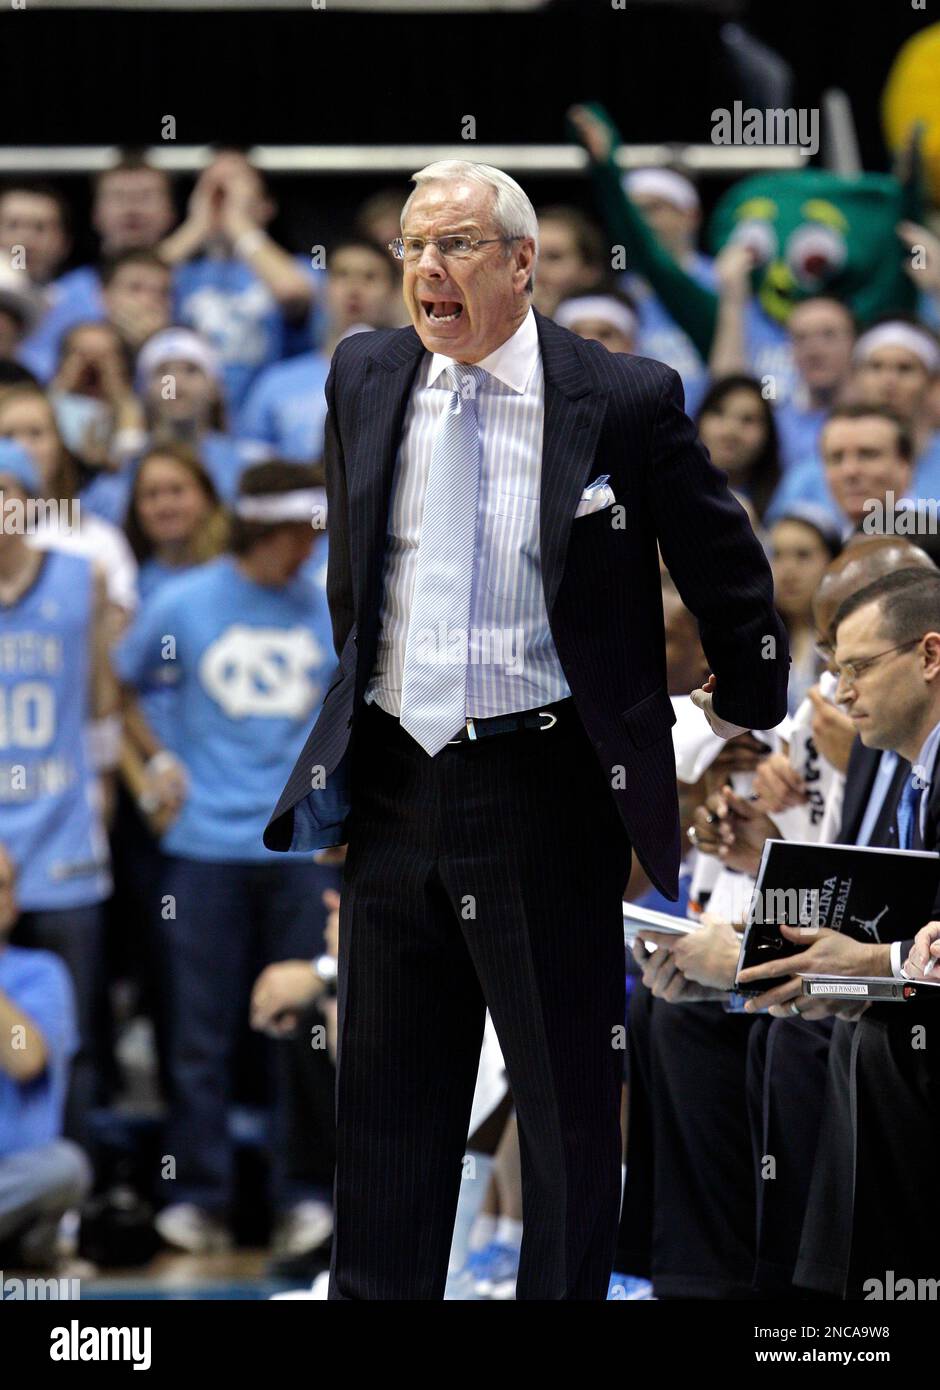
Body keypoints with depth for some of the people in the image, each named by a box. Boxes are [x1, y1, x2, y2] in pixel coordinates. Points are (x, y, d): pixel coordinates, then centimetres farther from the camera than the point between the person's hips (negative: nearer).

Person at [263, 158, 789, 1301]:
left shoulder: (626, 401, -7)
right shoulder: (362, 378, 6)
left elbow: (729, 574, 5)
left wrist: (747, 712, 12)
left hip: (544, 788, -4)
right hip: (393, 782, 4)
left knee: (568, 1102, 4)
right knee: (386, 1099, 11)